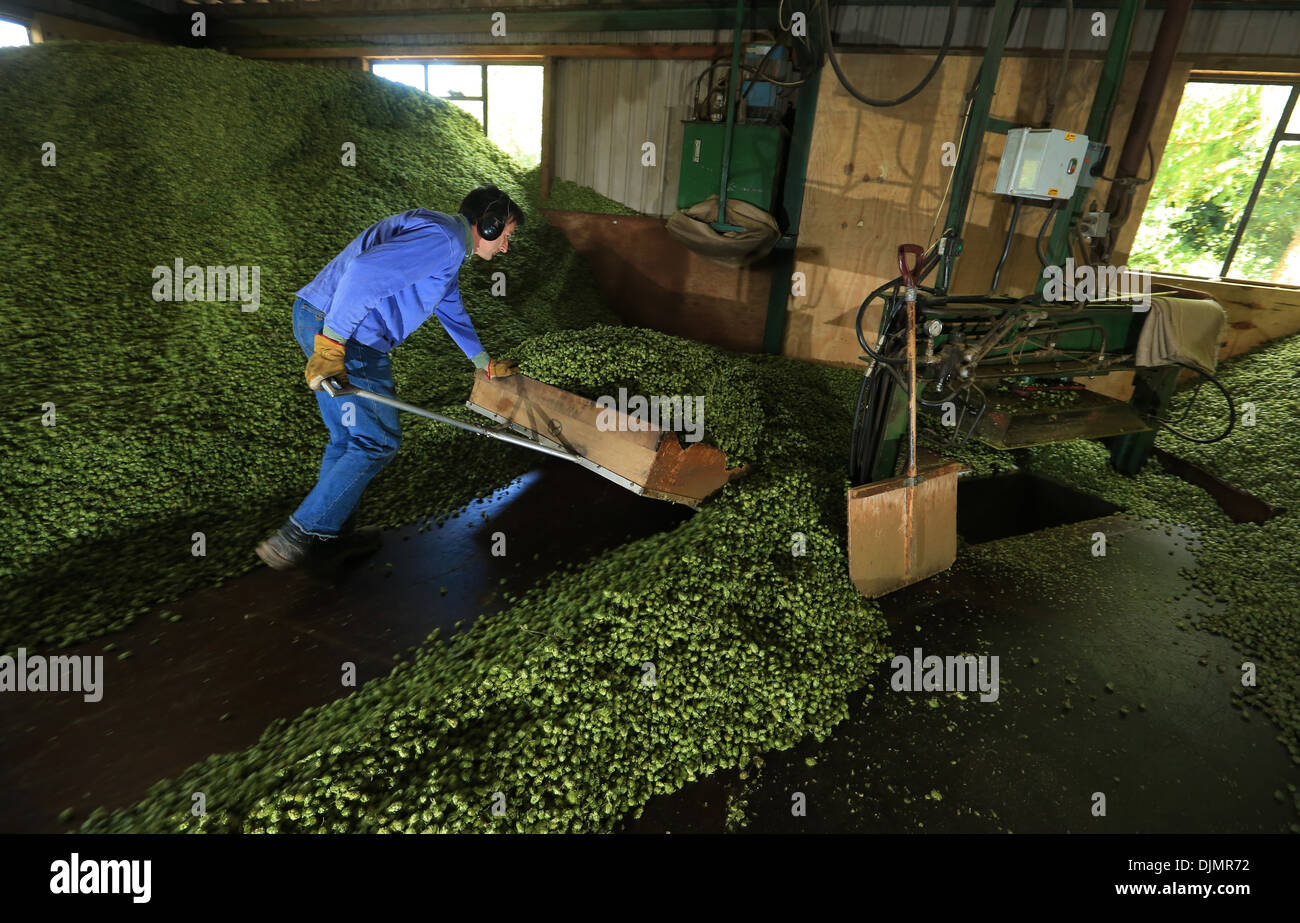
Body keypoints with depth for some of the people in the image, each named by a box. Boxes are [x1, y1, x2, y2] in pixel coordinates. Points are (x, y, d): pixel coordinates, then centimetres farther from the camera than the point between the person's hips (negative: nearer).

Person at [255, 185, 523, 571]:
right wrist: (331, 344, -27)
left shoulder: (447, 248, 23)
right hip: (344, 336, -10)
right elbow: (365, 271, -28)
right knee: (377, 442, 0)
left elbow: (452, 311, 37)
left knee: (347, 438, 18)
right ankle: (298, 537, 7)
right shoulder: (443, 239, -13)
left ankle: (333, 535, 30)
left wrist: (484, 362, 47)